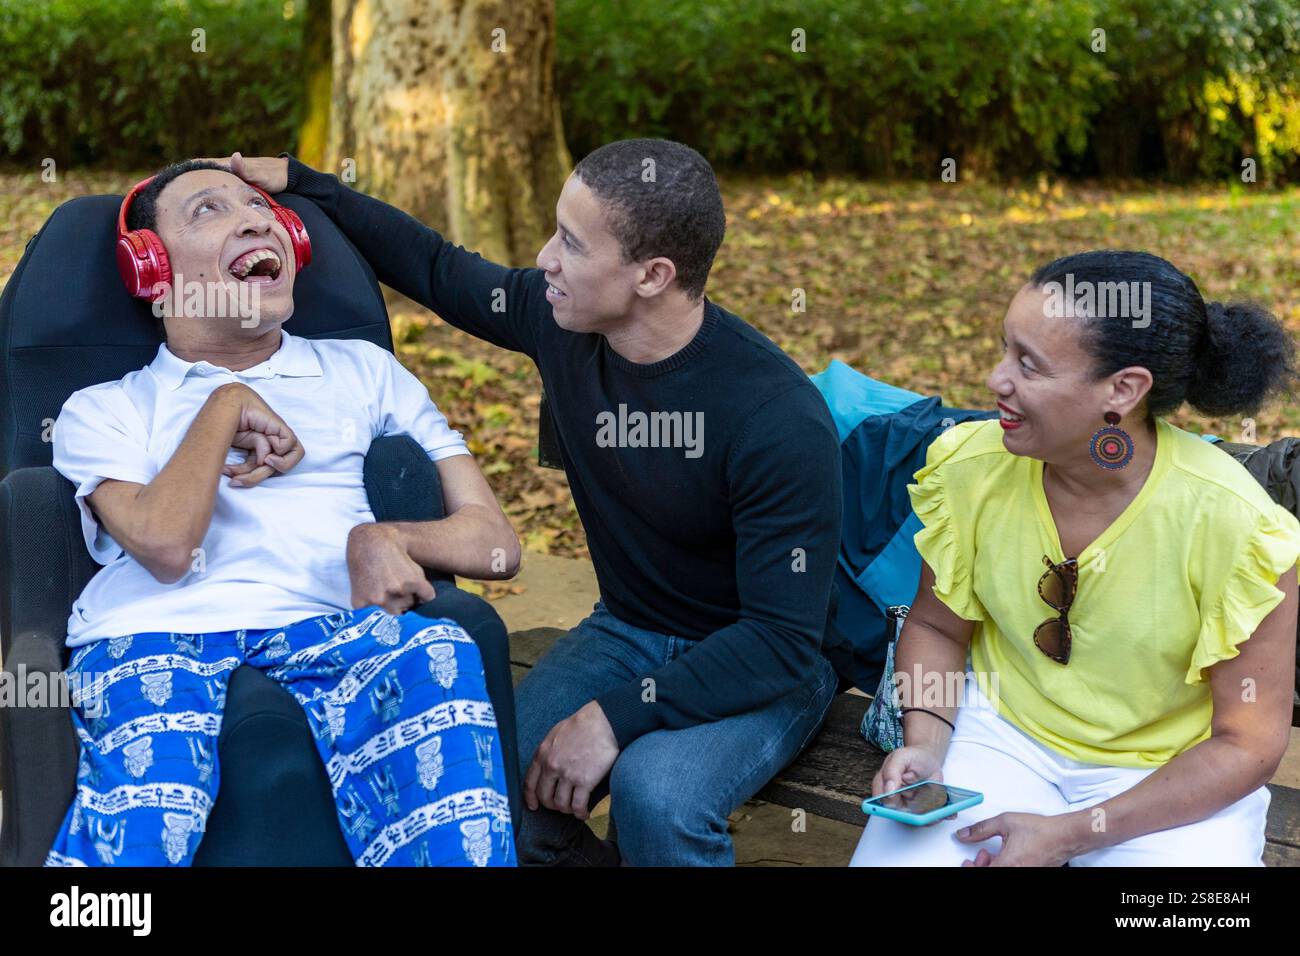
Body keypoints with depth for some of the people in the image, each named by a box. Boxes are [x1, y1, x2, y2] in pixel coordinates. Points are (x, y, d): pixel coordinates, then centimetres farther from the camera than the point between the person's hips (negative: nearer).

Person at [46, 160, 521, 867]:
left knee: (436, 653, -34)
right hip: (153, 641, -1)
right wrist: (228, 405, 8)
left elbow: (494, 542, 16)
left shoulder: (362, 370, 25)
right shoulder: (102, 411, 19)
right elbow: (166, 547, -4)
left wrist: (378, 539, -4)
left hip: (327, 630, 2)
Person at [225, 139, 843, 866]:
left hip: (763, 665, -5)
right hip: (627, 634, 5)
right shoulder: (560, 320, -9)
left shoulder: (780, 417, -26)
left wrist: (616, 714, -30)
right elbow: (436, 267, 12)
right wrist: (299, 182, 13)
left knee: (656, 793, -35)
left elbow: (784, 640, -24)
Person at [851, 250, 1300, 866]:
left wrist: (1068, 836, -20)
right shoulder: (972, 467, -13)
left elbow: (1246, 744, -14)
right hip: (1002, 734, 2)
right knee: (891, 856, -21)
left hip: (1175, 779, -1)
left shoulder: (1233, 522, -22)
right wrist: (924, 744, -14)